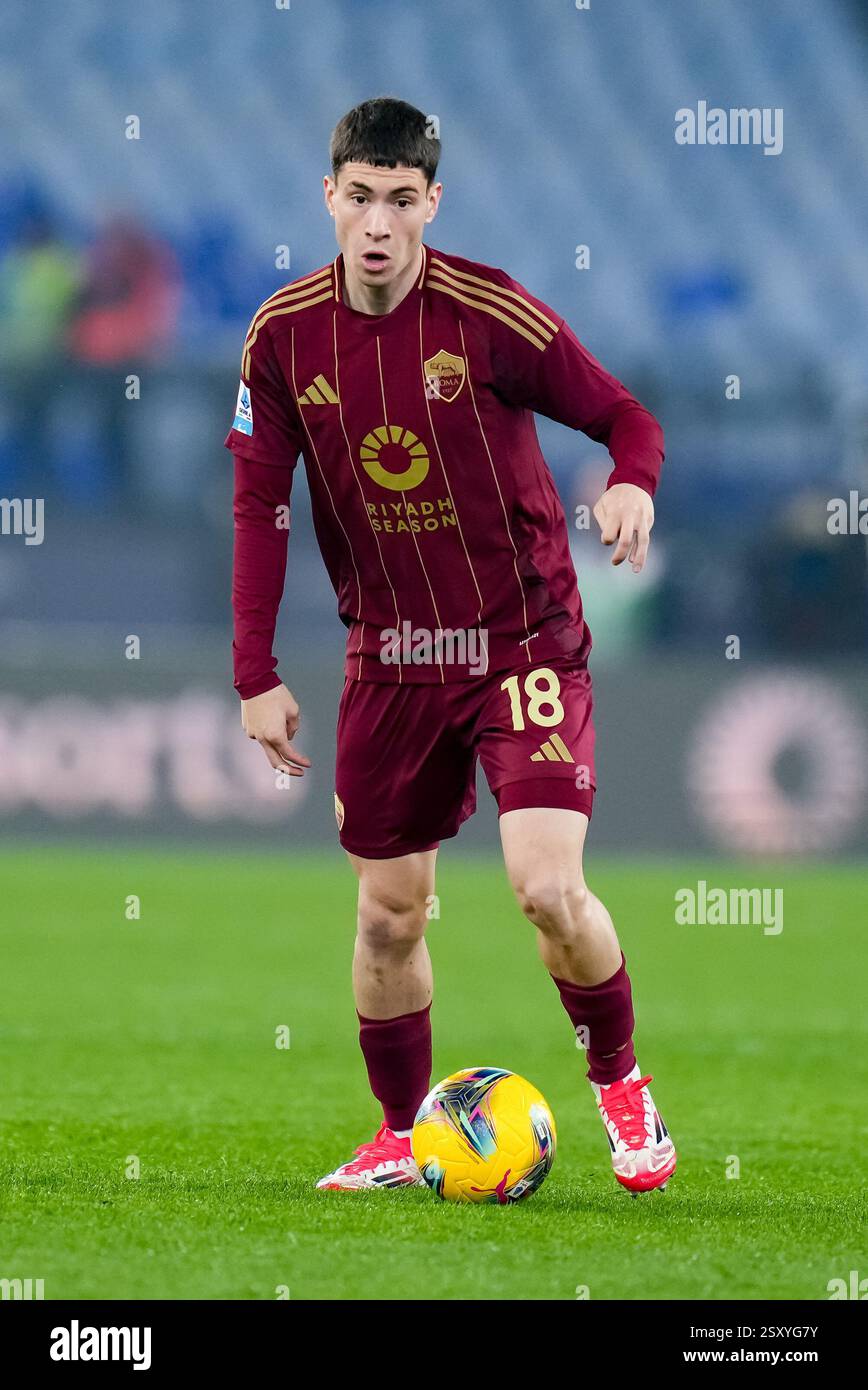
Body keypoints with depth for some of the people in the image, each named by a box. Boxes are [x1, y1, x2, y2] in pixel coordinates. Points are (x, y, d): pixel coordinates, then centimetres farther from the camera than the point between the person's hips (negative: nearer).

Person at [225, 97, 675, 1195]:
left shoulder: (493, 314, -16)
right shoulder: (284, 335, -5)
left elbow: (624, 416, -7)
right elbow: (260, 506, 2)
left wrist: (632, 482, -31)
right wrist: (256, 675, -2)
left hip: (522, 640, -3)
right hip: (390, 655, 4)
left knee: (548, 889, -16)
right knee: (388, 913, 7)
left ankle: (620, 1084, 9)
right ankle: (402, 1137, 24)